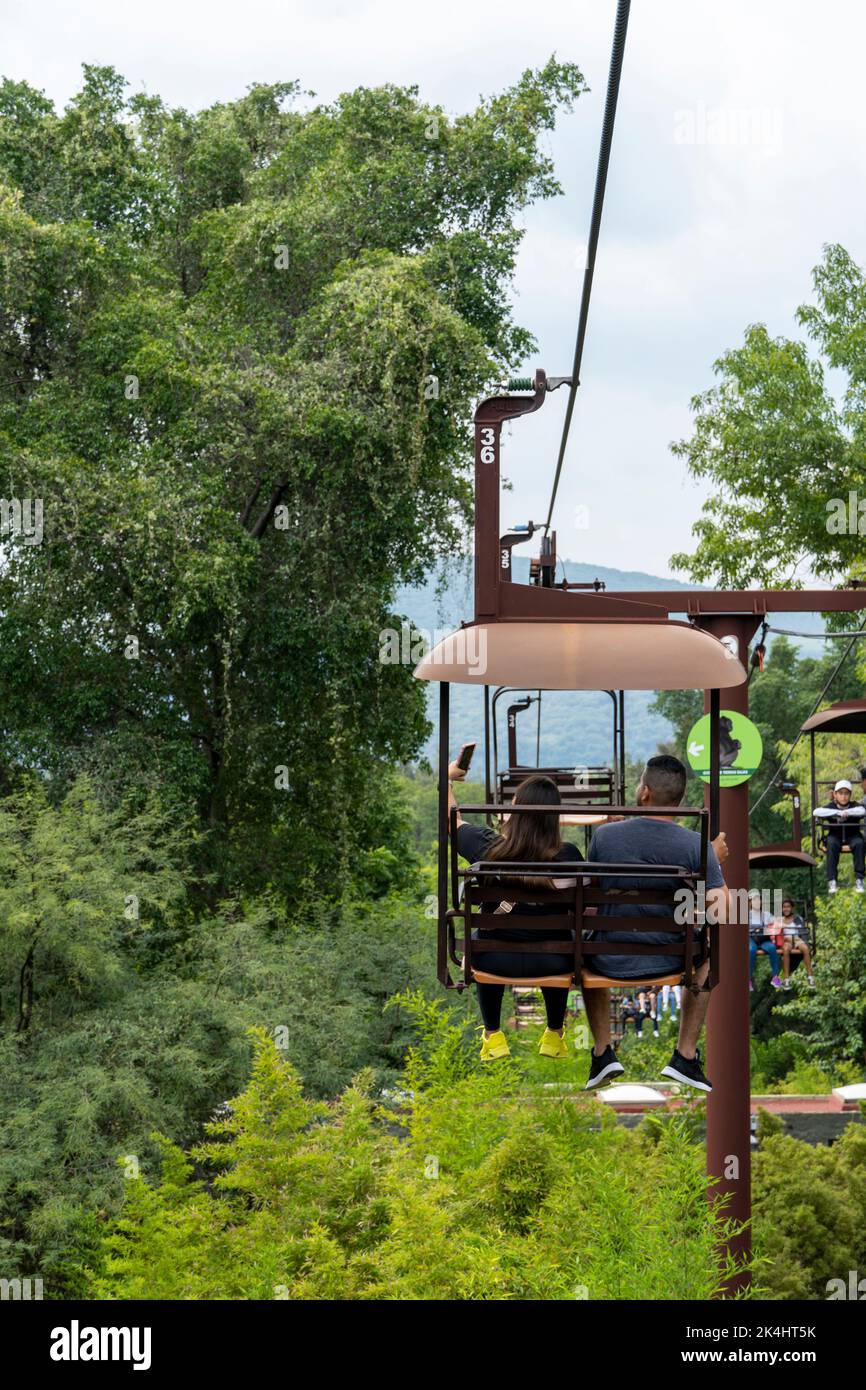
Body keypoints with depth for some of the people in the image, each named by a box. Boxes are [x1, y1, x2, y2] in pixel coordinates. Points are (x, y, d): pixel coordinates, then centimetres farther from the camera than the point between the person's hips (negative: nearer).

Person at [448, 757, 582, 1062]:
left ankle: (493, 1035, 40)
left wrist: (447, 778, 24)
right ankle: (554, 1034, 46)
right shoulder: (568, 856, -18)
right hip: (551, 963, 0)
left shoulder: (487, 847, -16)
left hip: (498, 960, 0)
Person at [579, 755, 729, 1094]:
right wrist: (715, 860, 3)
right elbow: (718, 917, -13)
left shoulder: (605, 835, -11)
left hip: (611, 962, 1)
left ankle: (602, 1051, 27)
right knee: (707, 953, 34)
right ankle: (685, 1056, 25)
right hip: (668, 961, -1)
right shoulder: (696, 845, -15)